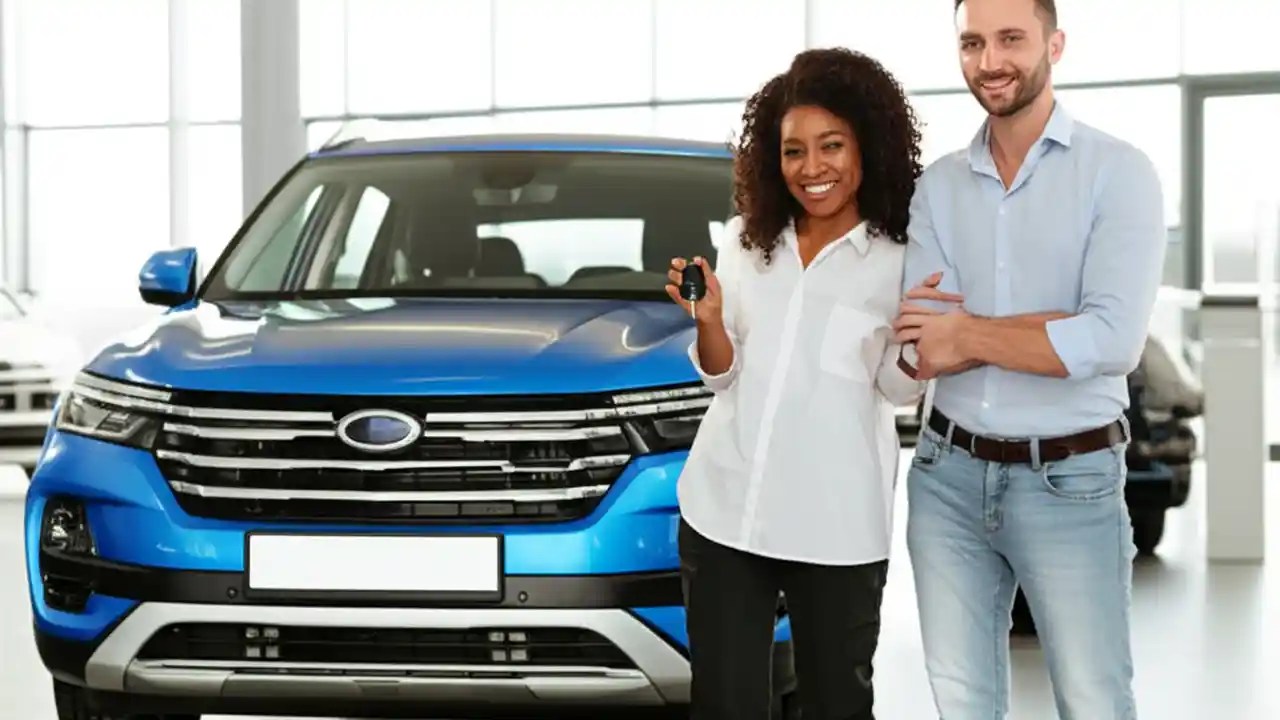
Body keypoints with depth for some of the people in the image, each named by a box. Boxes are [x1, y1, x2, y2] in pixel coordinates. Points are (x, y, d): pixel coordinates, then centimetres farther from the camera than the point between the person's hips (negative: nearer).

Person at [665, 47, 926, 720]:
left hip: (836, 525, -3)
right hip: (722, 507, 3)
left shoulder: (900, 257, -1)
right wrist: (708, 322, -9)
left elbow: (899, 389, -1)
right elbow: (722, 375, 11)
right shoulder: (743, 239, 8)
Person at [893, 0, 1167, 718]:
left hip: (1071, 483, -4)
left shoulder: (1118, 172, -8)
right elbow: (924, 356, -6)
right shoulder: (939, 185, 4)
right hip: (948, 475, 4)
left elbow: (1115, 342, -21)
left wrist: (968, 334, -13)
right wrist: (1055, 324, -16)